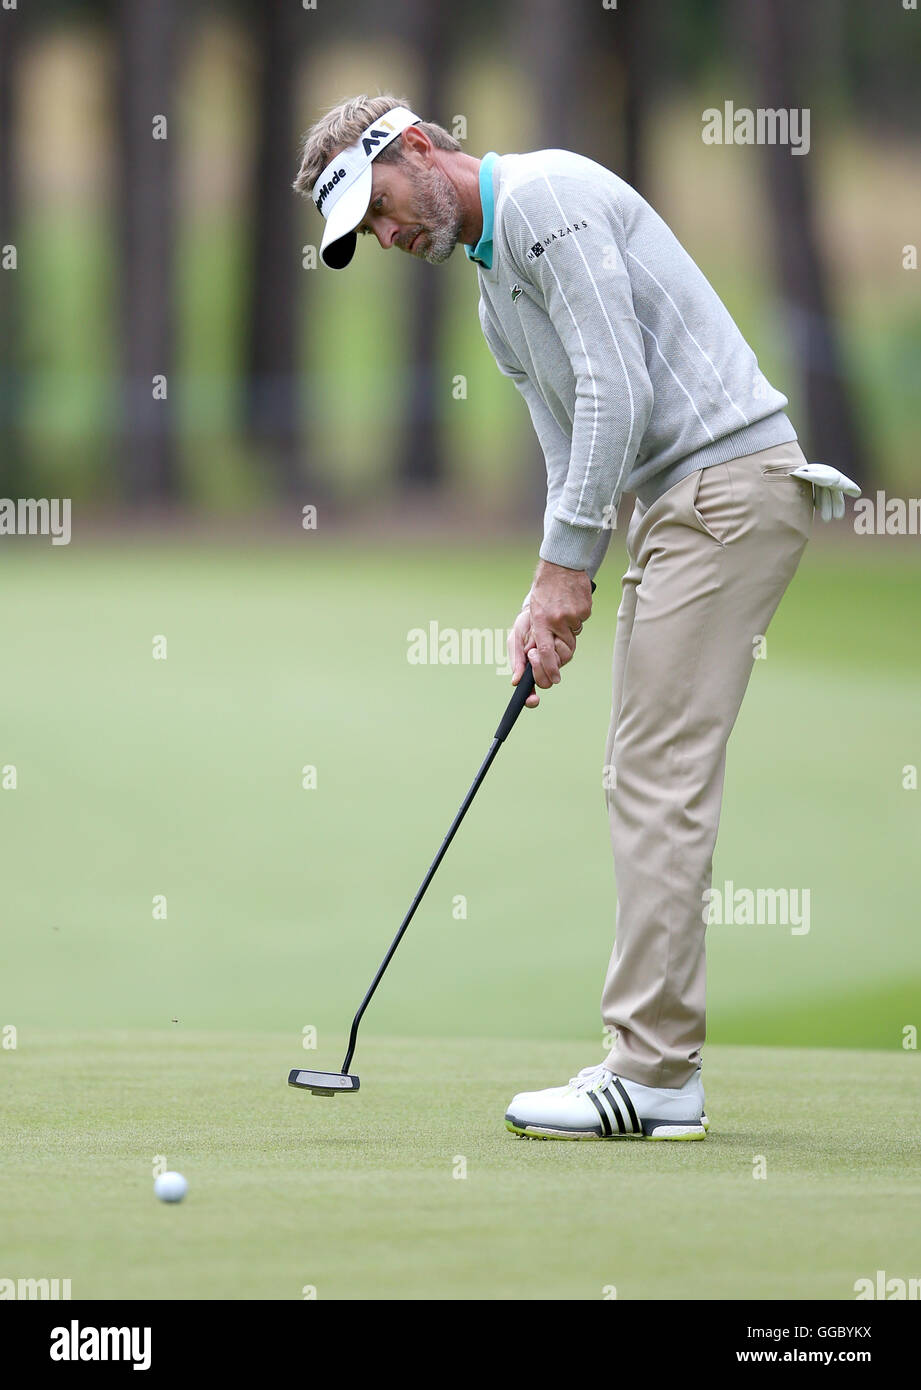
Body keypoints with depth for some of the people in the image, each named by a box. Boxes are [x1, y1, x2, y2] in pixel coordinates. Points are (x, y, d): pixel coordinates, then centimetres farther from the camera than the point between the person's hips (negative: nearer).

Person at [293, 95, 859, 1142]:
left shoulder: (544, 197, -11)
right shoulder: (496, 294, 21)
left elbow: (618, 394, -18)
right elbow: (571, 449, 20)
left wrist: (567, 565, -15)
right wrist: (548, 599, 6)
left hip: (728, 478, -10)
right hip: (677, 504, 10)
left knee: (659, 776, -11)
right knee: (643, 780, 9)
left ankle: (652, 1076, -11)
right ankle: (657, 1058, 11)